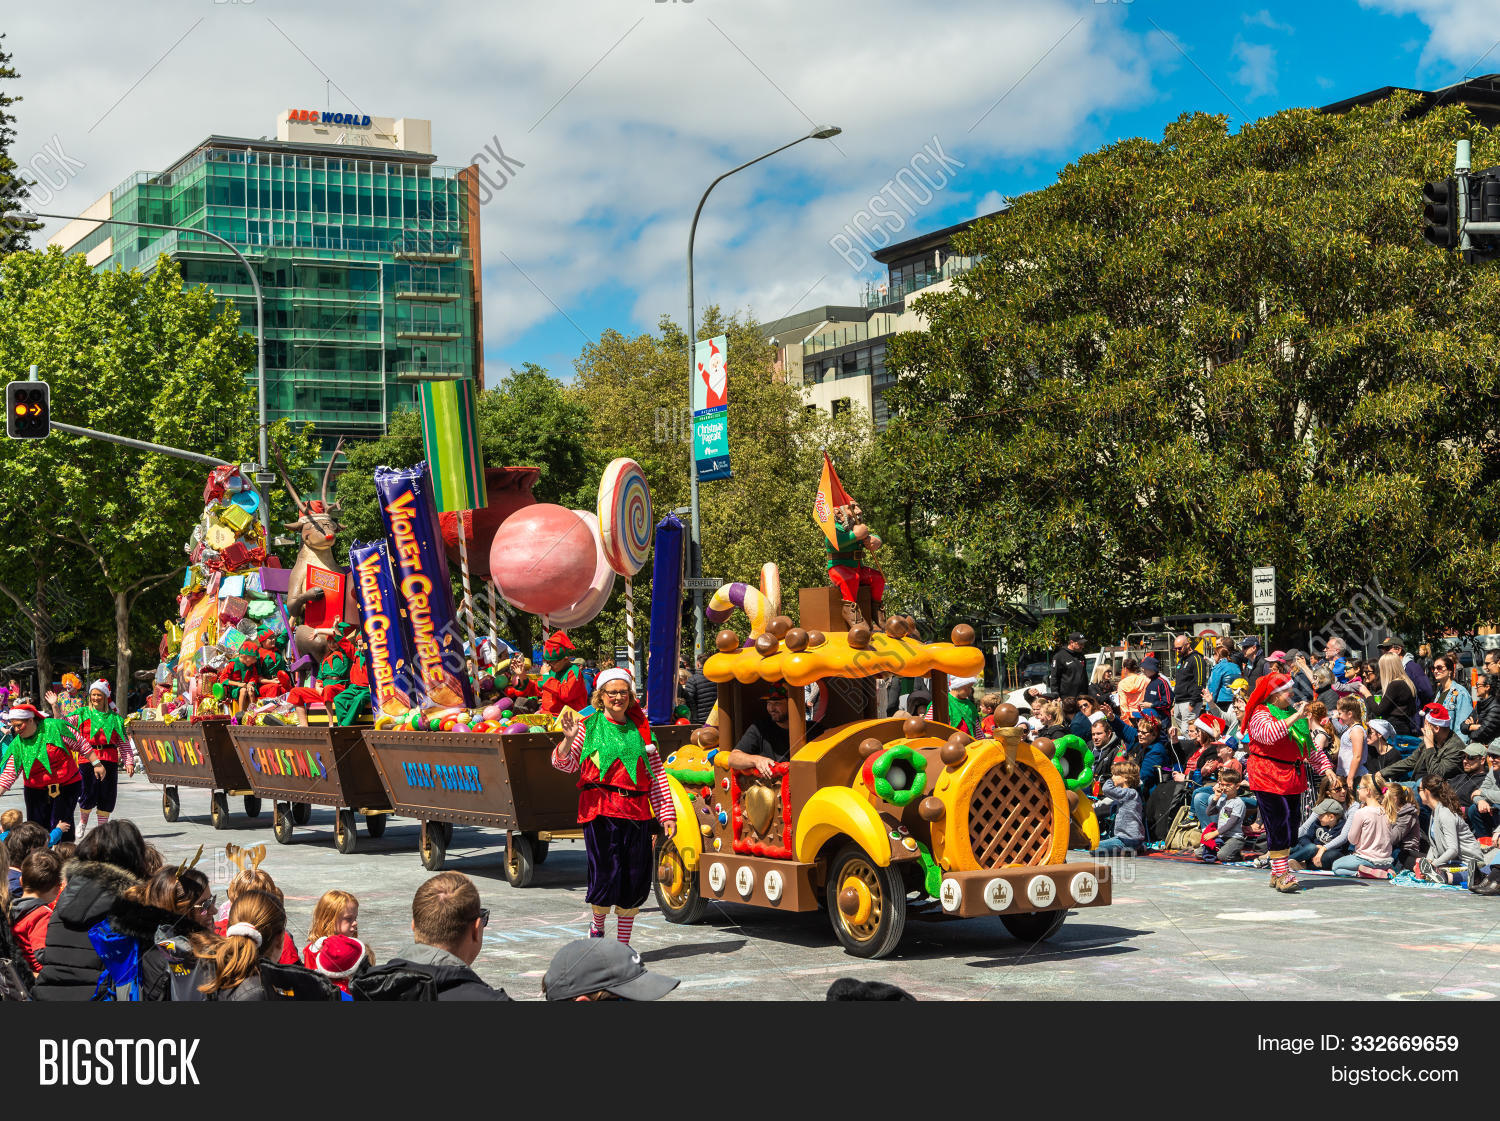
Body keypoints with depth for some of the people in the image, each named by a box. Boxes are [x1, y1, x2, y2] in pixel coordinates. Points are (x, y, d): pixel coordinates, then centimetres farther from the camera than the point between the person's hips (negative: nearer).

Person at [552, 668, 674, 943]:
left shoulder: (640, 730, 13)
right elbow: (566, 764, -4)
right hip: (600, 809, -3)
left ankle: (623, 943, 18)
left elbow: (657, 776, 13)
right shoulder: (588, 727, 5)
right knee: (606, 874, -8)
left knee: (635, 881, 4)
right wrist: (569, 740, -23)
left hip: (637, 811, 3)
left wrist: (666, 814, 9)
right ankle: (597, 926, 22)